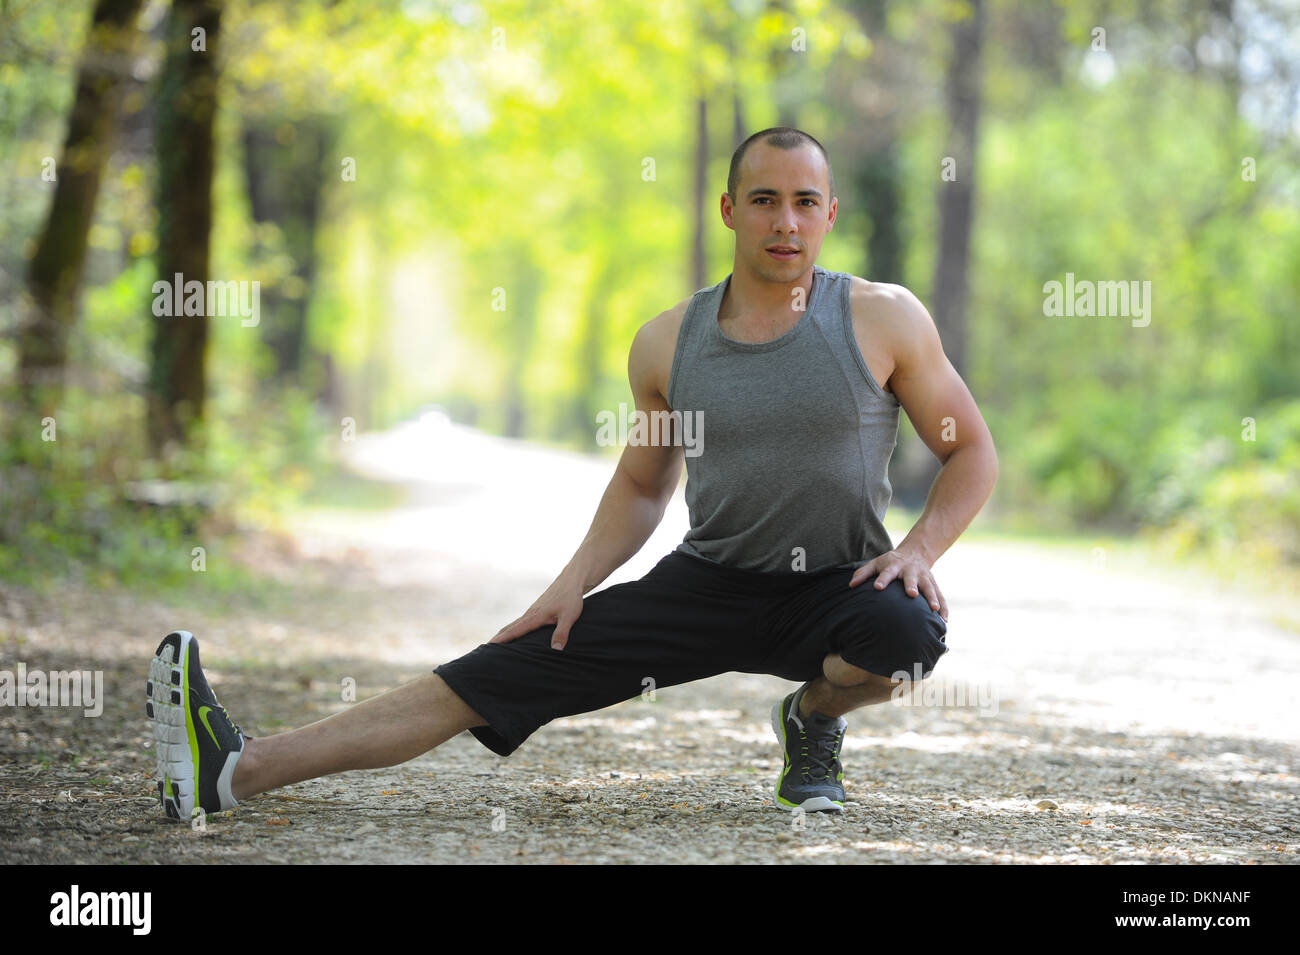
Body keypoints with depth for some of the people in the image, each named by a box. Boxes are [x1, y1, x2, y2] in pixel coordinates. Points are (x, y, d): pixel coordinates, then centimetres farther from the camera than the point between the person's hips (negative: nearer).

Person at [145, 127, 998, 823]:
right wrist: (575, 581, 3)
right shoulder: (667, 345, 2)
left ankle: (815, 718, -2)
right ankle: (234, 769, -16)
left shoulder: (884, 320, -7)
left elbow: (973, 453, 1)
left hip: (840, 587, -2)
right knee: (489, 679, -10)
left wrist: (920, 549, -16)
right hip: (709, 578, 2)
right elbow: (643, 485, 17)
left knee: (908, 633, -39)